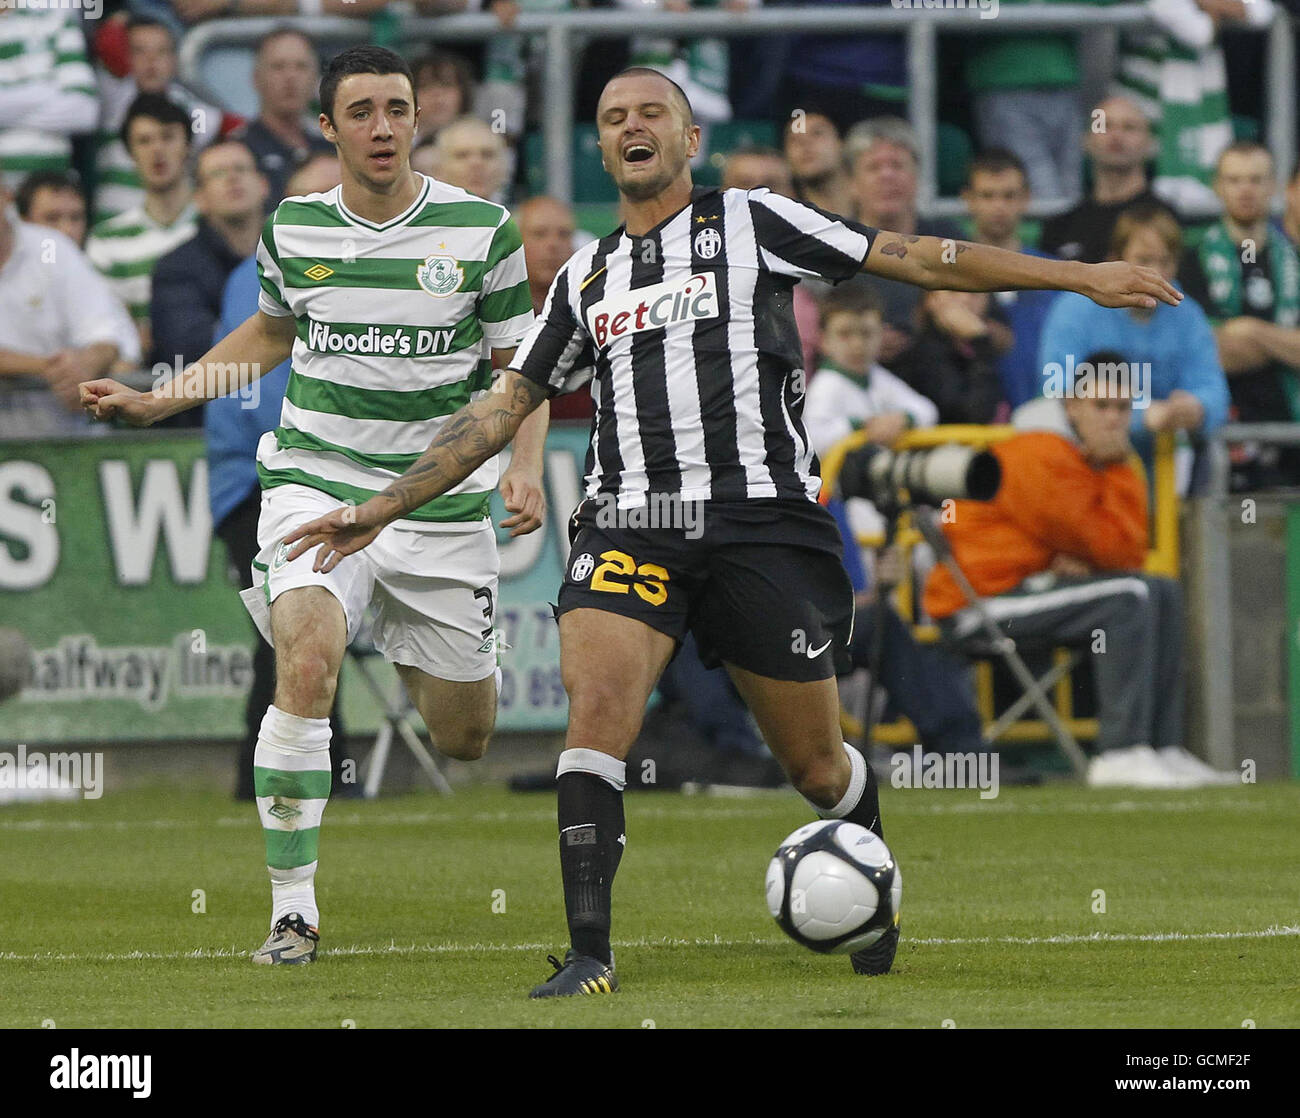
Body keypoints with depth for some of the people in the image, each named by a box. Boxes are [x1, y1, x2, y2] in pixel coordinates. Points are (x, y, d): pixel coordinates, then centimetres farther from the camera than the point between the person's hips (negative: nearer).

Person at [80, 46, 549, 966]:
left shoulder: (482, 229, -5)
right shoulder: (294, 230, 0)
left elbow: (518, 365, 6)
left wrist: (526, 466, -10)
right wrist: (157, 402, 13)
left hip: (441, 502, 0)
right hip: (318, 483, 0)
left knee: (465, 739, 7)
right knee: (307, 662, -28)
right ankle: (293, 906, -21)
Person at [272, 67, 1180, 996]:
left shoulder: (749, 223, 6)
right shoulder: (587, 276, 18)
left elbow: (915, 259, 6)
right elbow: (502, 408, 23)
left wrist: (1081, 277, 2)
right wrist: (381, 509, 19)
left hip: (763, 520, -2)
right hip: (631, 525, 2)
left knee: (816, 763, 5)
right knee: (598, 701, -23)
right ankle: (589, 954, -23)